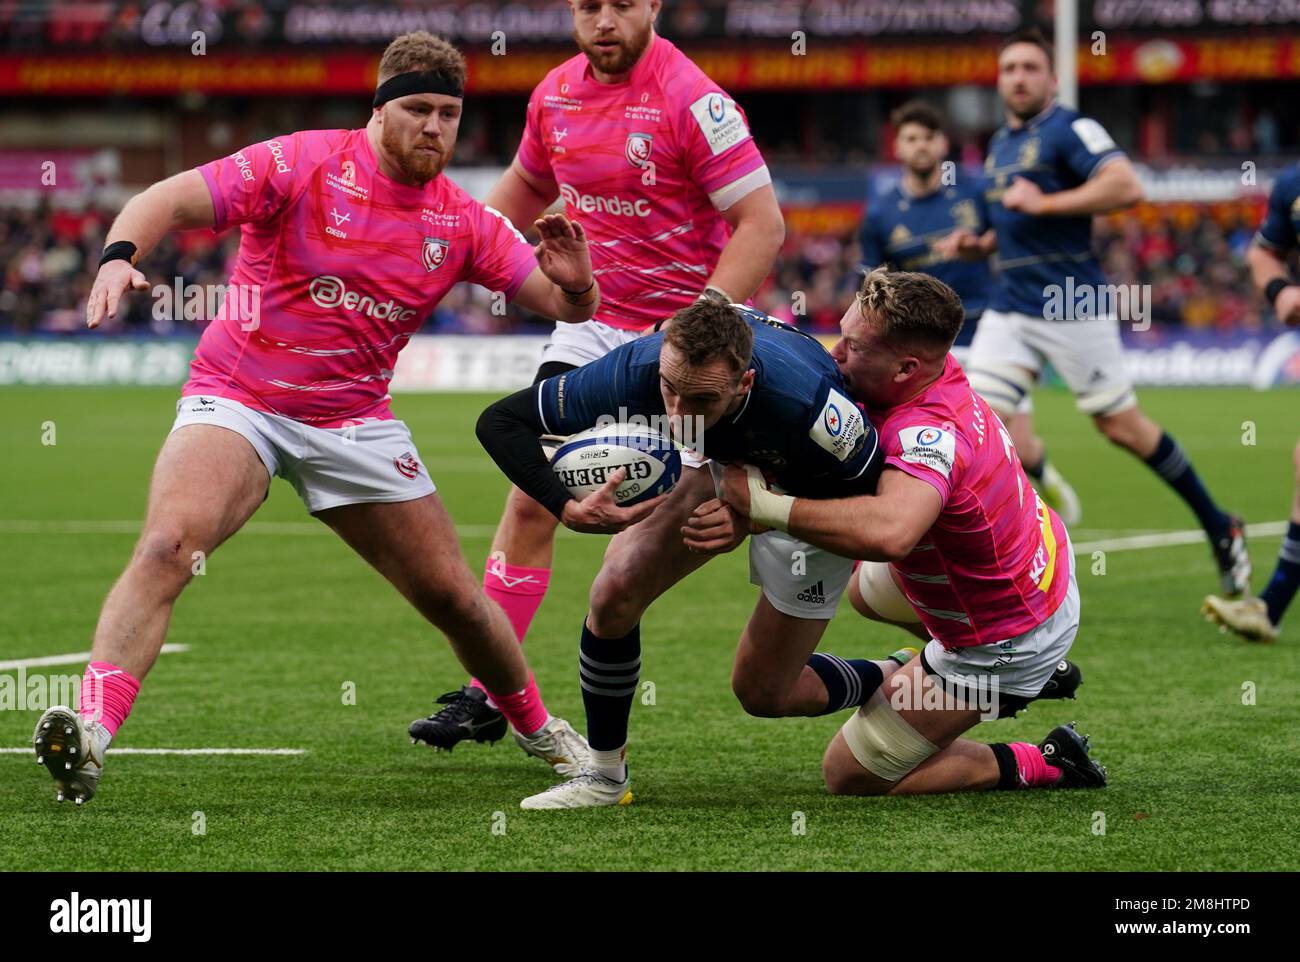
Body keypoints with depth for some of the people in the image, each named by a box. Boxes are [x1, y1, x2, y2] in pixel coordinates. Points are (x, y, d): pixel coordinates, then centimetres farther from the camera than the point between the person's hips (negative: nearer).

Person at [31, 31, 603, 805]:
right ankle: (91, 732, -38)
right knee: (167, 545, -29)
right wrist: (119, 255, -37)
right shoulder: (305, 164, -11)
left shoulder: (463, 223, 2)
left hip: (356, 422, 4)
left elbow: (569, 306, 4)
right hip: (237, 399, -4)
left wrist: (575, 282, -20)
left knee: (451, 594, 7)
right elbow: (172, 201, -17)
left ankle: (537, 727, 34)